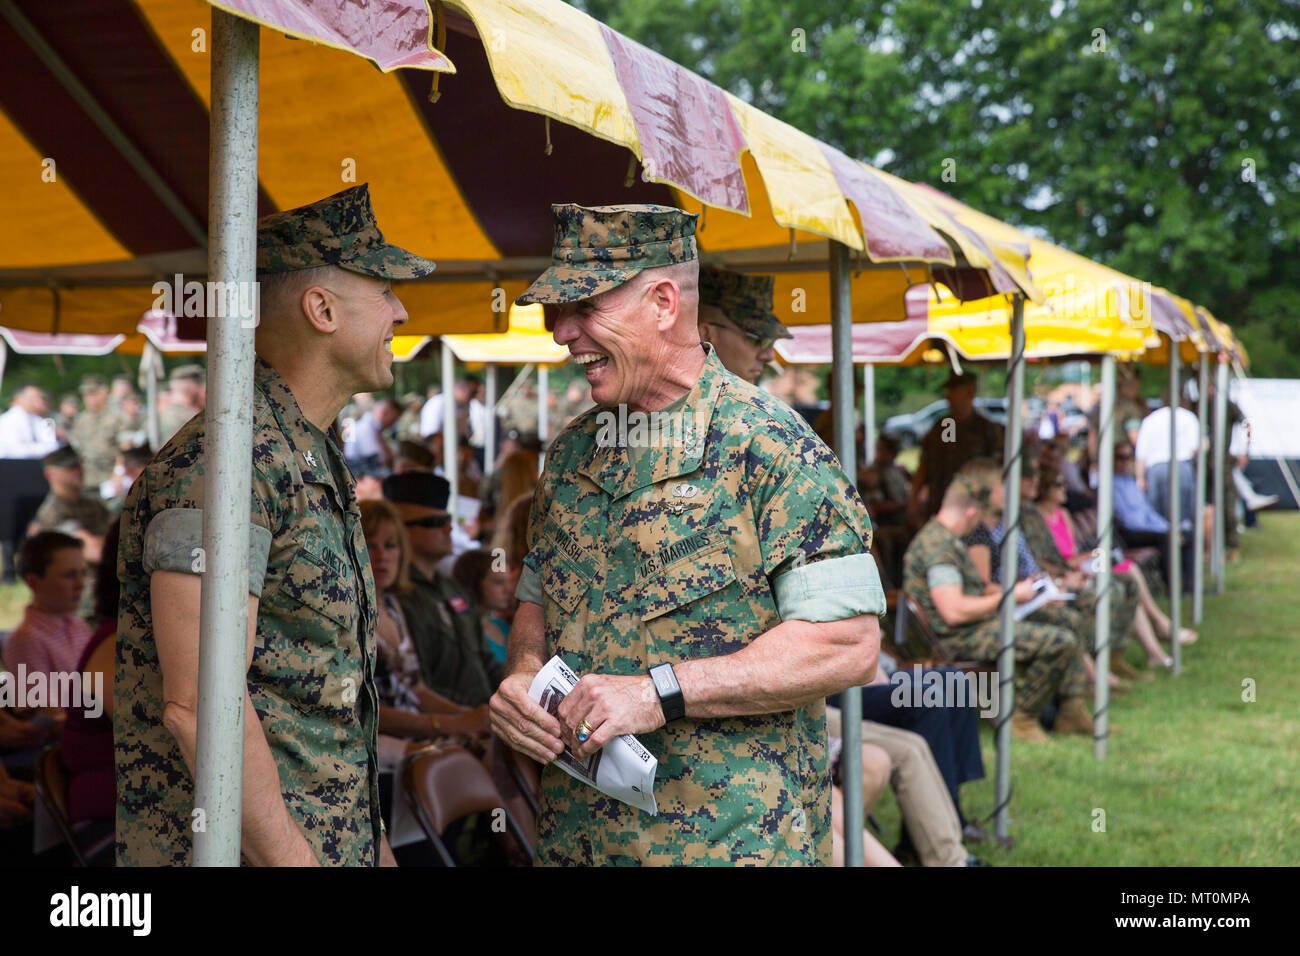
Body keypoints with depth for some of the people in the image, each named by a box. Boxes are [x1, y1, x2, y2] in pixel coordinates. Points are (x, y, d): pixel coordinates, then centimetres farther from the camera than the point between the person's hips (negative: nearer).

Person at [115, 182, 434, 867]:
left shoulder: (315, 459, 14)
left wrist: (369, 837, 17)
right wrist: (292, 859, -24)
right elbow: (197, 703, -24)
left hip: (332, 839, 9)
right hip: (242, 848, -9)